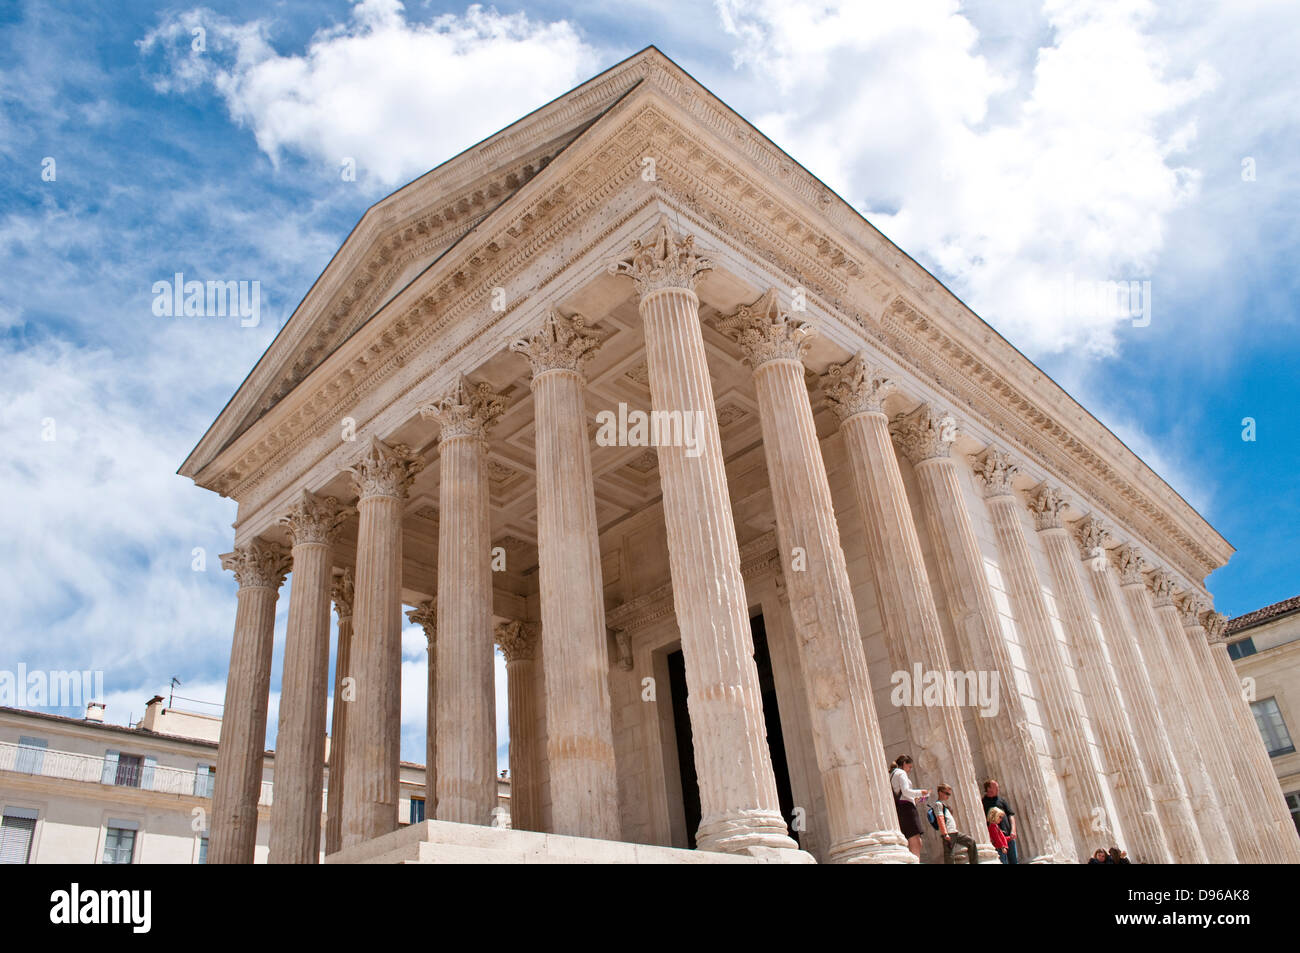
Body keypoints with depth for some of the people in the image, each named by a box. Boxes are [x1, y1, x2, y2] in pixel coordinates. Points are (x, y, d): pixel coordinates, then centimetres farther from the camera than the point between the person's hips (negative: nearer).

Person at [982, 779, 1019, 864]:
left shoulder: (1001, 799, 12)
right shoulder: (983, 802, 4)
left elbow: (1011, 814, 9)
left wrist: (1013, 829, -5)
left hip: (1008, 834, 3)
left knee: (1014, 860, 4)